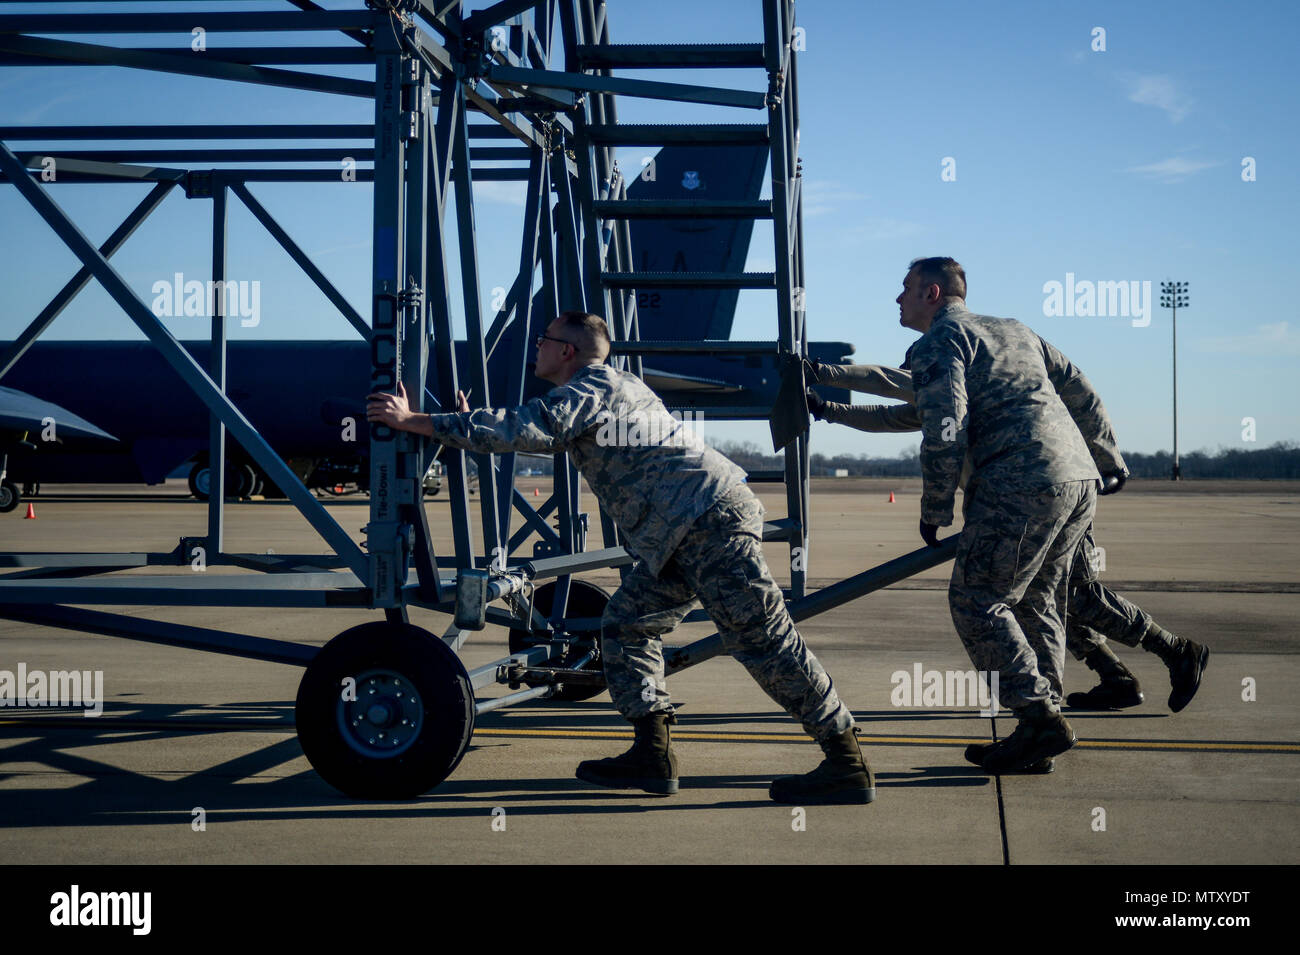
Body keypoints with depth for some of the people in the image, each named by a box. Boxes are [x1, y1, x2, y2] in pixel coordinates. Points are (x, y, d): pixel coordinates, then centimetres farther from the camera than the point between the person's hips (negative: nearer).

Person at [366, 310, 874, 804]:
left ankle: (846, 763, -6)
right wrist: (471, 425, 36)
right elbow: (540, 435, 40)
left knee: (762, 640, -10)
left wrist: (415, 421, -16)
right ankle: (652, 758, 8)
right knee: (626, 624, 9)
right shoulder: (608, 387, 25)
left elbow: (527, 429, -20)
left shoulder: (590, 387, -6)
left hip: (711, 516, -10)